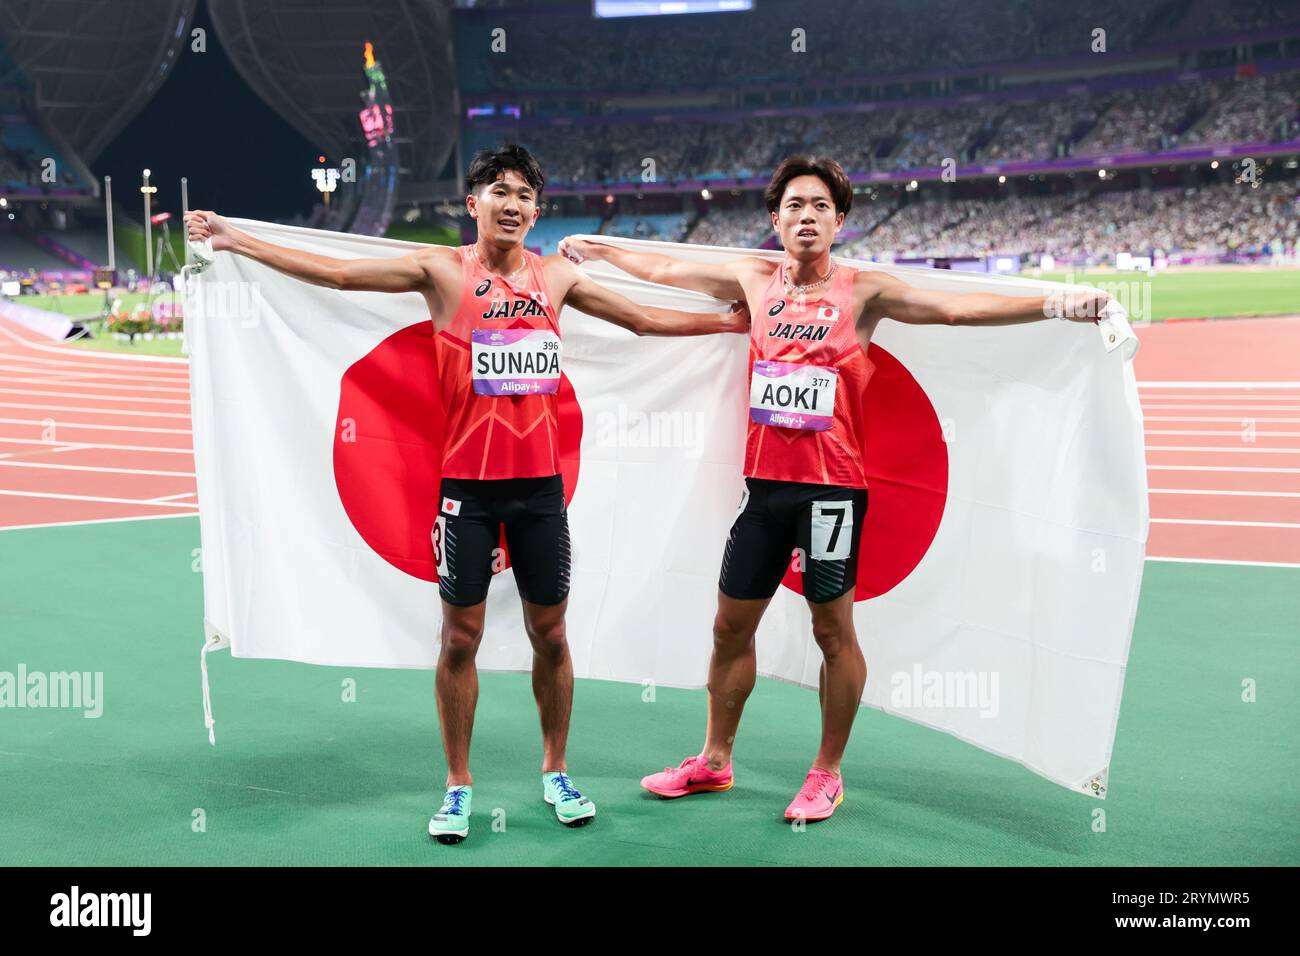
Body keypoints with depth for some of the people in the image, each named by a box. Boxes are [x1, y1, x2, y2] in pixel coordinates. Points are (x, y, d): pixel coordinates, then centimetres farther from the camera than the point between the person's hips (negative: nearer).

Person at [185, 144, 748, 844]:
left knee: (550, 634, 9)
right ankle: (458, 787, 17)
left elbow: (645, 320, 18)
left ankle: (555, 774, 26)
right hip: (467, 482, -3)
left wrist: (735, 320, 20)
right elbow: (336, 273, -5)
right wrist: (234, 239, -8)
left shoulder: (557, 276, 8)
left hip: (540, 481, 3)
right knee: (460, 637, 3)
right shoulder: (443, 270, -2)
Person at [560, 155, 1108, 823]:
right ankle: (714, 761, 28)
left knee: (833, 631, 3)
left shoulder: (863, 291, -3)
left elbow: (958, 308, -13)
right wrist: (597, 250, 31)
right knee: (731, 624, 11)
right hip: (763, 482, 4)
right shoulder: (754, 280, 7)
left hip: (831, 487, -4)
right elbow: (666, 270, 21)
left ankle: (827, 774, 19)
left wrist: (1055, 306, -24)